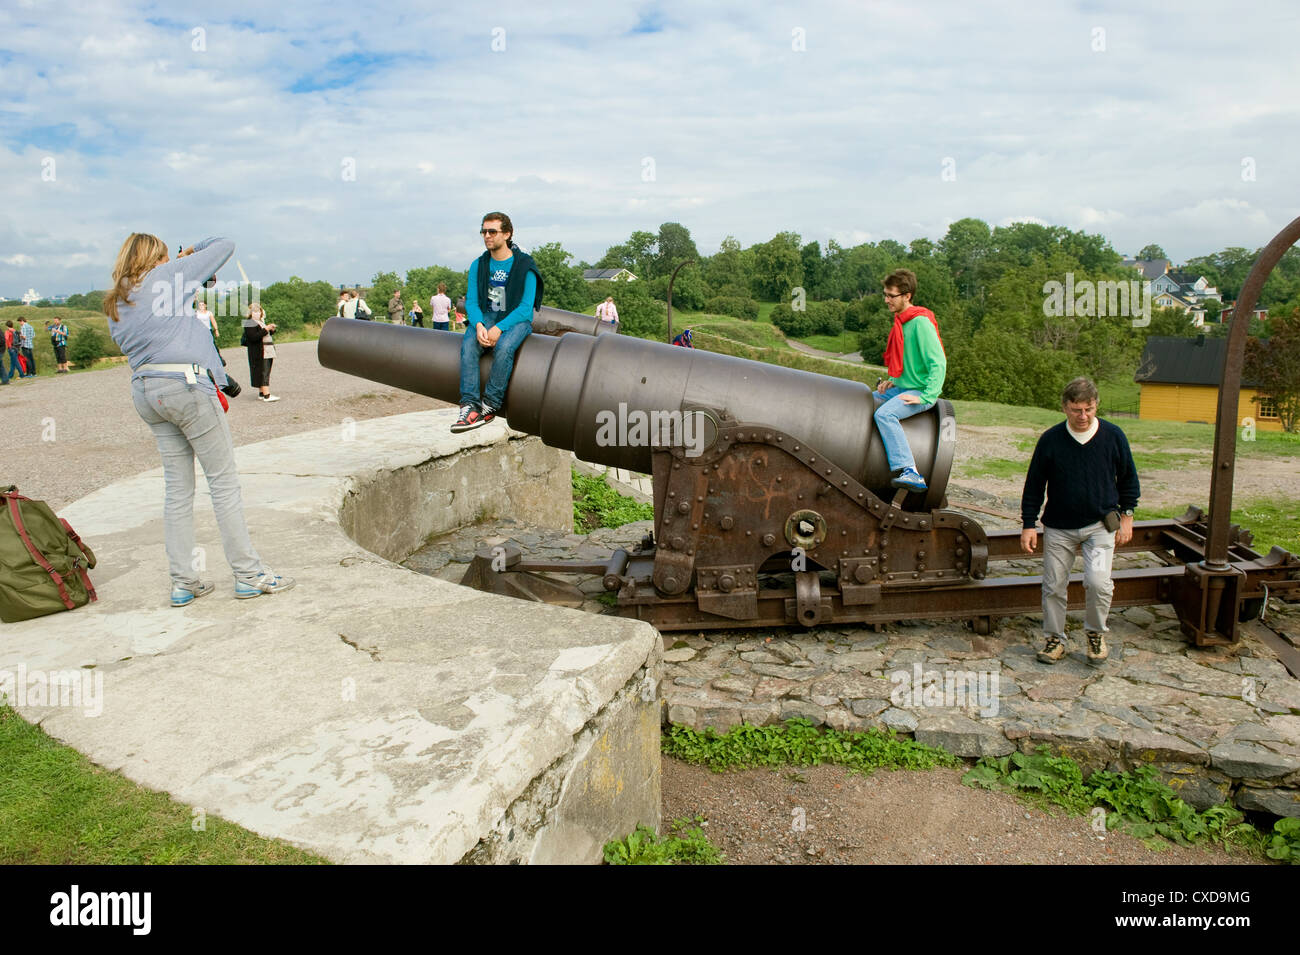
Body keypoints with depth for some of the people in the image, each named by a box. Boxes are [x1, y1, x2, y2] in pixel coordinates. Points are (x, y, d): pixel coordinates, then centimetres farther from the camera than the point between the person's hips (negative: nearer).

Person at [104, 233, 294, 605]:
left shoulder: (114, 305, 16)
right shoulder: (167, 276, -1)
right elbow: (225, 245, 5)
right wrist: (194, 250, 24)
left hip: (144, 390, 7)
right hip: (185, 385, -7)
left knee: (178, 488, 10)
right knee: (224, 481, -2)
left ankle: (182, 582, 12)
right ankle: (249, 575, 0)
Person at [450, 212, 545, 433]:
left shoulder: (525, 265, -7)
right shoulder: (478, 265, 7)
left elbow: (526, 307, -12)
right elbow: (471, 301, 3)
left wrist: (499, 328, -24)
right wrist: (478, 325, -19)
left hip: (517, 319, -3)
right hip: (487, 316, 4)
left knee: (503, 347, -35)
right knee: (468, 345, -27)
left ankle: (490, 405, -27)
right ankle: (470, 405, -32)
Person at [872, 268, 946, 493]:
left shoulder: (921, 322, -16)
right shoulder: (900, 321, 11)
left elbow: (939, 364, -21)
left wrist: (925, 397, -25)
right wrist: (891, 380, 10)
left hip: (920, 391, -10)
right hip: (900, 388, 10)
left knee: (885, 413, -32)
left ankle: (910, 472, -36)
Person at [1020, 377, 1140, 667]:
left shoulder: (1113, 436, -3)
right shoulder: (1051, 439, -5)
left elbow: (1128, 478, 10)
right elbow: (1034, 485, 2)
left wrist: (1126, 515, 7)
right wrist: (1028, 525, 0)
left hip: (1101, 525, -1)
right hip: (1058, 527, 1)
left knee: (1098, 581, -16)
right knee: (1054, 585, 6)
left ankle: (1095, 633, 10)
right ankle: (1055, 638, 25)